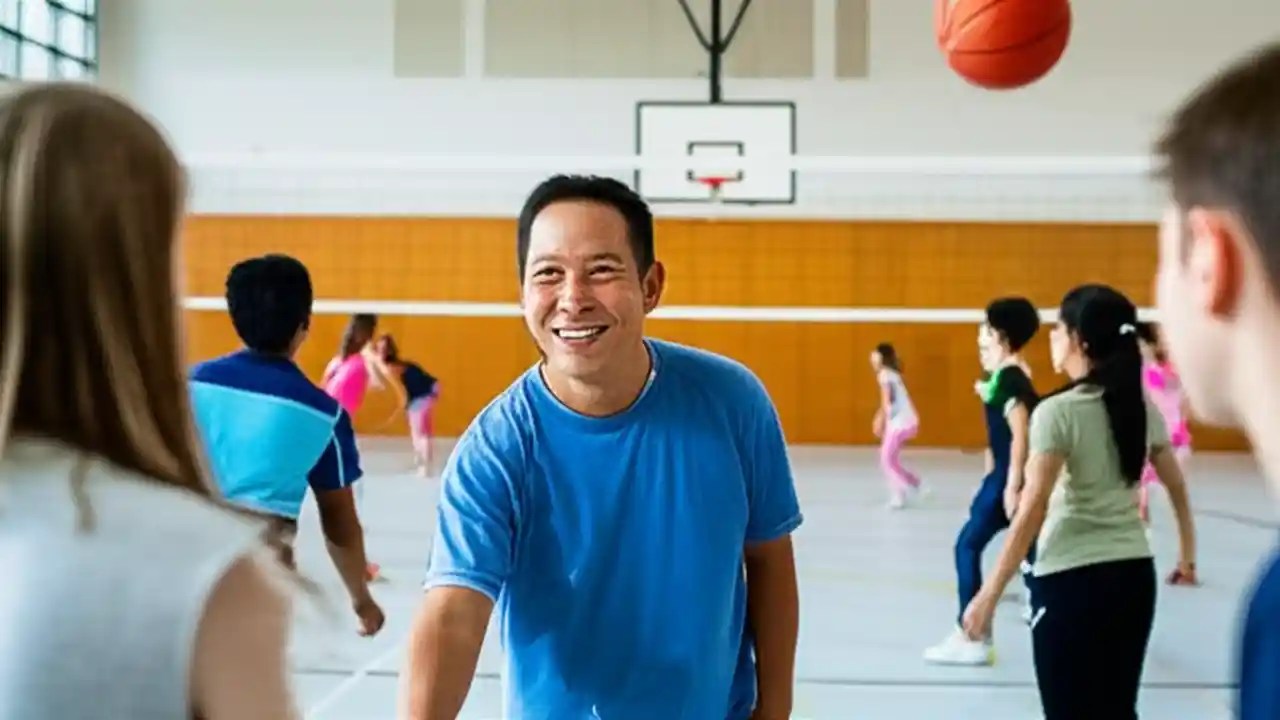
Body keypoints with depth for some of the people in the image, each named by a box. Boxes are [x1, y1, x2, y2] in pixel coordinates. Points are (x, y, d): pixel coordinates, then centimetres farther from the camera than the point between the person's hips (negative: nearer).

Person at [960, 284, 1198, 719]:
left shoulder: (1057, 411, -14)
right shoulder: (1144, 407, 5)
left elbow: (1032, 512, -18)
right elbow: (1177, 487, 14)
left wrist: (989, 594, -15)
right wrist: (1187, 554, 30)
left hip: (1071, 579, -6)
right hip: (1134, 574, 6)